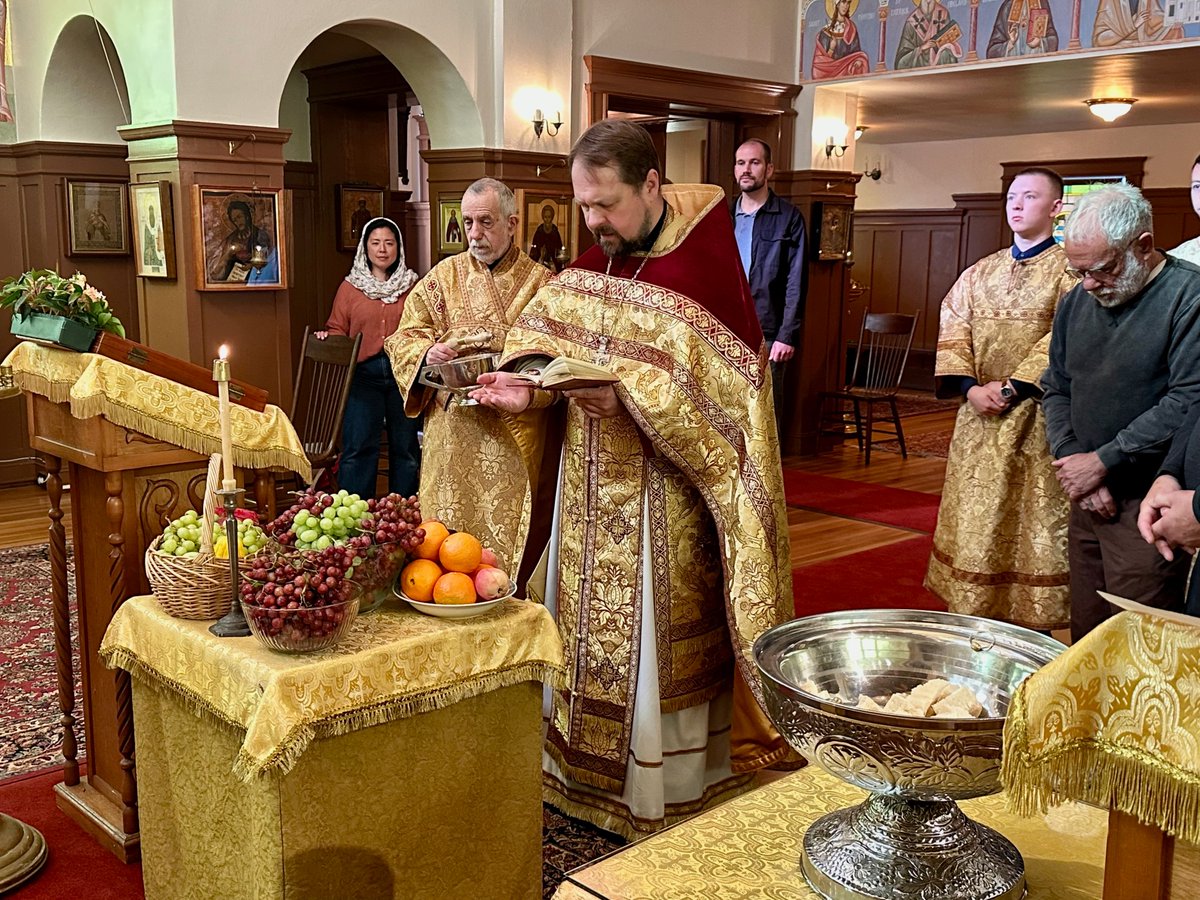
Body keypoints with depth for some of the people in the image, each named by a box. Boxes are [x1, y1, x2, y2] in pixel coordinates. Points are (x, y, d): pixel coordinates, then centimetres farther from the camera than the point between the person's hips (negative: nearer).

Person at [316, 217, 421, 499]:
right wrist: (327, 338, -12)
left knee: (406, 448, 7)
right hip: (363, 374, -1)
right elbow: (338, 329, 9)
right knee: (358, 448, -6)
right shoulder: (351, 286, 10)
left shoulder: (412, 286, 10)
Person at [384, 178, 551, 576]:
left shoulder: (541, 282, 3)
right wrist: (426, 352, -14)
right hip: (454, 433, 1)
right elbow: (404, 336, 8)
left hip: (517, 436, -1)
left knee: (511, 534, 2)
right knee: (448, 530, 4)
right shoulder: (444, 276, 8)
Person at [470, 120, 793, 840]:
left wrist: (630, 398, -27)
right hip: (591, 487, 7)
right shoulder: (594, 264, 7)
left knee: (654, 641, 3)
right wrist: (528, 383, -10)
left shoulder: (702, 267, -14)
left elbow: (718, 386, -19)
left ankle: (663, 795, 20)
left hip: (664, 496, -6)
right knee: (586, 627, 15)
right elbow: (546, 337, 10)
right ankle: (587, 772, 32)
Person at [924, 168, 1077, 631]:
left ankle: (1031, 624, 8)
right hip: (979, 418, 5)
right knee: (973, 524, 9)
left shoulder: (1069, 269, -2)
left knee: (1030, 527, -1)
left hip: (1035, 417, -5)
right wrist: (972, 388, -9)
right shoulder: (979, 273, 14)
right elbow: (953, 333, 6)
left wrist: (1010, 387, -17)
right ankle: (973, 621, 19)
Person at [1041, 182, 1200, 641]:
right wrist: (1072, 459, -1)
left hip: (1146, 507, -6)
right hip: (1087, 498, 6)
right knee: (1086, 634, 12)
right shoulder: (1077, 300, 11)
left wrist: (1102, 461, -13)